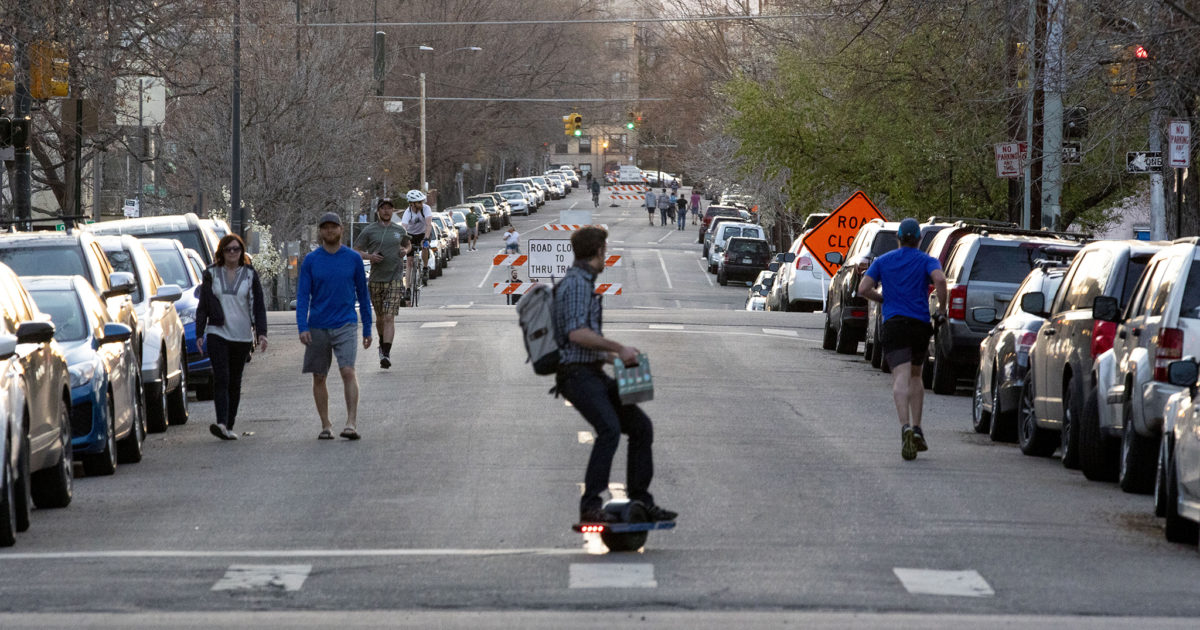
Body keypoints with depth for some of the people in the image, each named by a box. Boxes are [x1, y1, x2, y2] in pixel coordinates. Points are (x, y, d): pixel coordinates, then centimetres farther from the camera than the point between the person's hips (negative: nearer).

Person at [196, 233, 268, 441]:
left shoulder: (250, 275, 6)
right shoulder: (211, 274, 6)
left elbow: (258, 307, 5)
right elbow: (202, 306, 9)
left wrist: (261, 332, -6)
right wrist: (199, 334, 2)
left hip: (242, 336, 1)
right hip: (217, 333, -1)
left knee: (235, 381, 6)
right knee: (221, 378, -15)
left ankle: (229, 426, 13)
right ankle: (221, 424, -25)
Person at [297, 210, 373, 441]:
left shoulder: (353, 259, 4)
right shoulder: (311, 260, 3)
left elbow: (363, 294, 11)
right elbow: (302, 296, 0)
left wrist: (367, 328, 11)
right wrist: (302, 328, -12)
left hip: (345, 326, -1)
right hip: (318, 327, 1)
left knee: (348, 372, -16)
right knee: (319, 378, 6)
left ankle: (352, 423, -18)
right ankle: (325, 425, 16)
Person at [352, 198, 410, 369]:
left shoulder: (399, 230, 9)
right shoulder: (369, 231, 2)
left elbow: (408, 244, 28)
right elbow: (355, 252, 3)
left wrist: (405, 251, 4)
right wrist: (369, 256, -16)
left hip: (395, 279, -1)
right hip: (376, 279, 1)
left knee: (389, 318, -12)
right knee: (380, 317, 12)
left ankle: (386, 354, -18)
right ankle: (382, 344, 39)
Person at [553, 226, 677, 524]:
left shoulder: (582, 282, 22)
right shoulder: (577, 283, -11)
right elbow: (576, 333, -22)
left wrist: (608, 354, 37)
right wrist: (619, 349, -18)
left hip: (595, 376, 11)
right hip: (577, 374, -11)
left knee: (640, 426, 9)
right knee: (609, 429, -28)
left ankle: (640, 501, 13)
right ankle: (591, 505, -32)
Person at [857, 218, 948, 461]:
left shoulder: (883, 261, 11)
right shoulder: (927, 261, 6)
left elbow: (863, 289, 2)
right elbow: (940, 279, -15)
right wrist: (942, 308, -4)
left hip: (894, 324, -1)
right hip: (921, 324, 1)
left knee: (901, 379, -14)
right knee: (915, 376, 21)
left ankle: (906, 426, -36)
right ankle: (917, 430, 15)